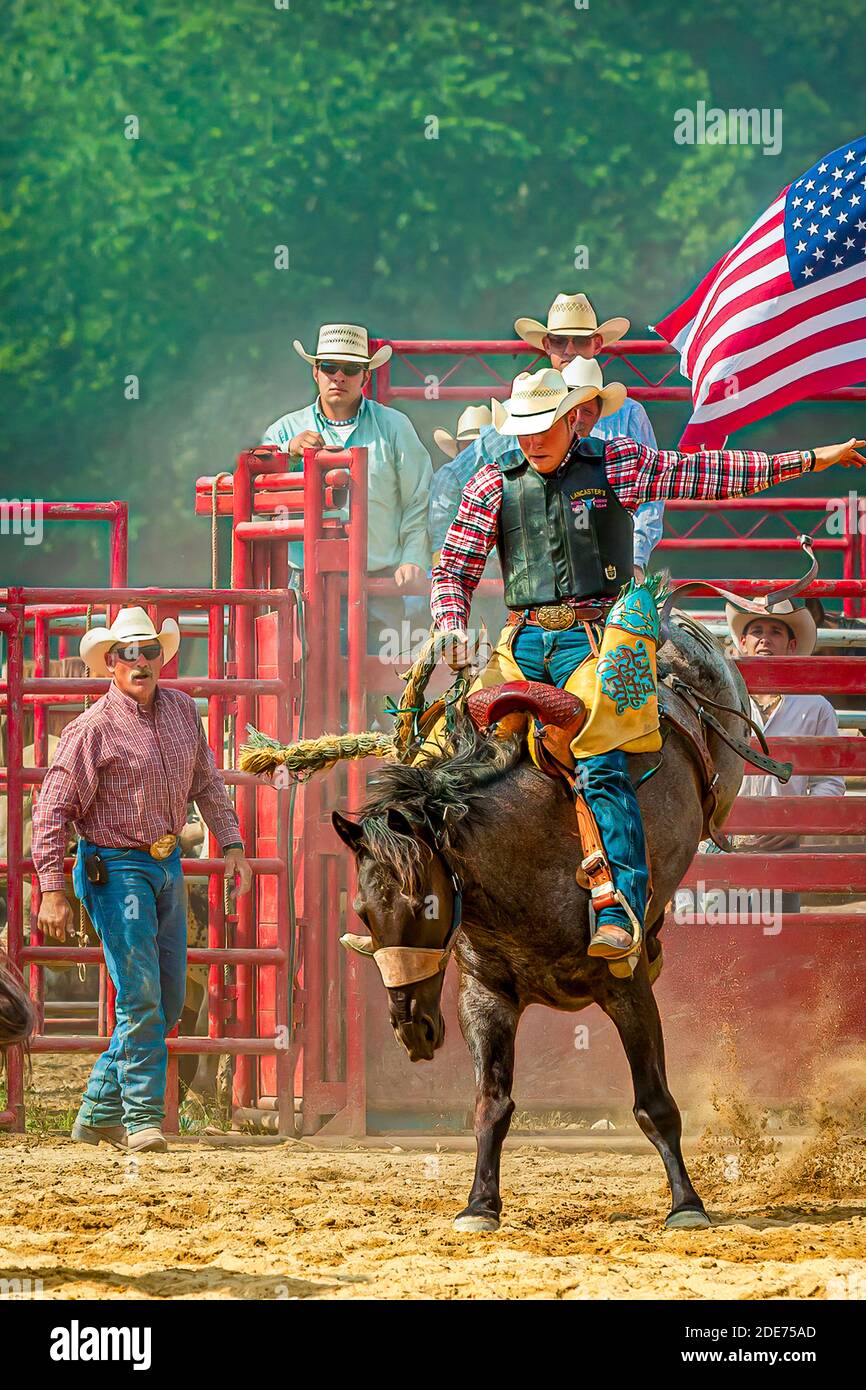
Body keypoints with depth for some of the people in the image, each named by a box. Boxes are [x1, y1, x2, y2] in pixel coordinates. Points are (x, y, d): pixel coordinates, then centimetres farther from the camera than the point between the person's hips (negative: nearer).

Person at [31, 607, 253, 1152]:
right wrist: (52, 891, -17)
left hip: (168, 865, 7)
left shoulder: (183, 710, 6)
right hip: (115, 869, -7)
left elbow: (207, 784, 19)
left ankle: (100, 1112, 19)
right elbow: (52, 813, -12)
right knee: (140, 992, -14)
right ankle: (143, 1117, -7)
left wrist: (232, 844, 9)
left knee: (168, 1001, 9)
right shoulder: (92, 730, -13)